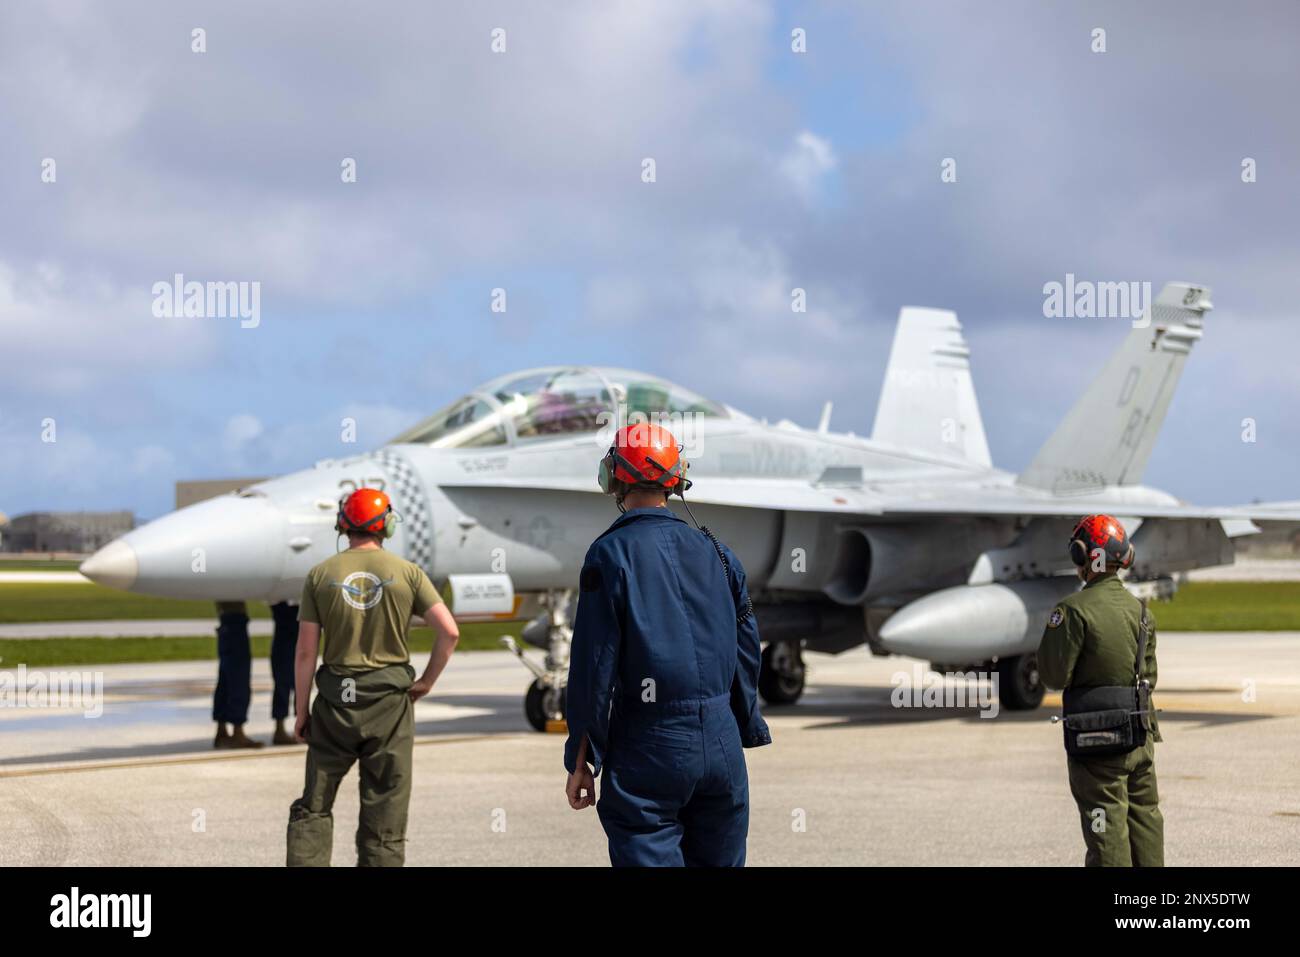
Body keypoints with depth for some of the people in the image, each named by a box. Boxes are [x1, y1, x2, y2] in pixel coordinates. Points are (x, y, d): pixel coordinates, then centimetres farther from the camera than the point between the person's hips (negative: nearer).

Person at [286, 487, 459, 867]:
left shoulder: (321, 575, 0)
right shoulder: (407, 573, -2)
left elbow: (305, 651, -2)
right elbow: (450, 631, -10)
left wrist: (301, 711, 5)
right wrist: (427, 681, 3)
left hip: (335, 705, 1)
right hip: (390, 702, -1)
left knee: (314, 806, 12)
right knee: (385, 813, 5)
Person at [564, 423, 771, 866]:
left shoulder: (611, 553, -7)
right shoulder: (715, 551, 9)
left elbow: (593, 664, -9)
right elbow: (746, 652, 12)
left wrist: (580, 760, -5)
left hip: (649, 745, -5)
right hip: (722, 744, 5)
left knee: (648, 856, -4)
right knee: (720, 860, 13)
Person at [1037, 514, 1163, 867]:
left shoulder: (1075, 610, -14)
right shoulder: (1140, 610, 7)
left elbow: (1056, 675, -12)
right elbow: (1148, 675, 13)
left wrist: (1051, 636, 4)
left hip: (1096, 738, -6)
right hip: (1140, 732, 6)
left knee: (1107, 827, -3)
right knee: (1145, 818, 14)